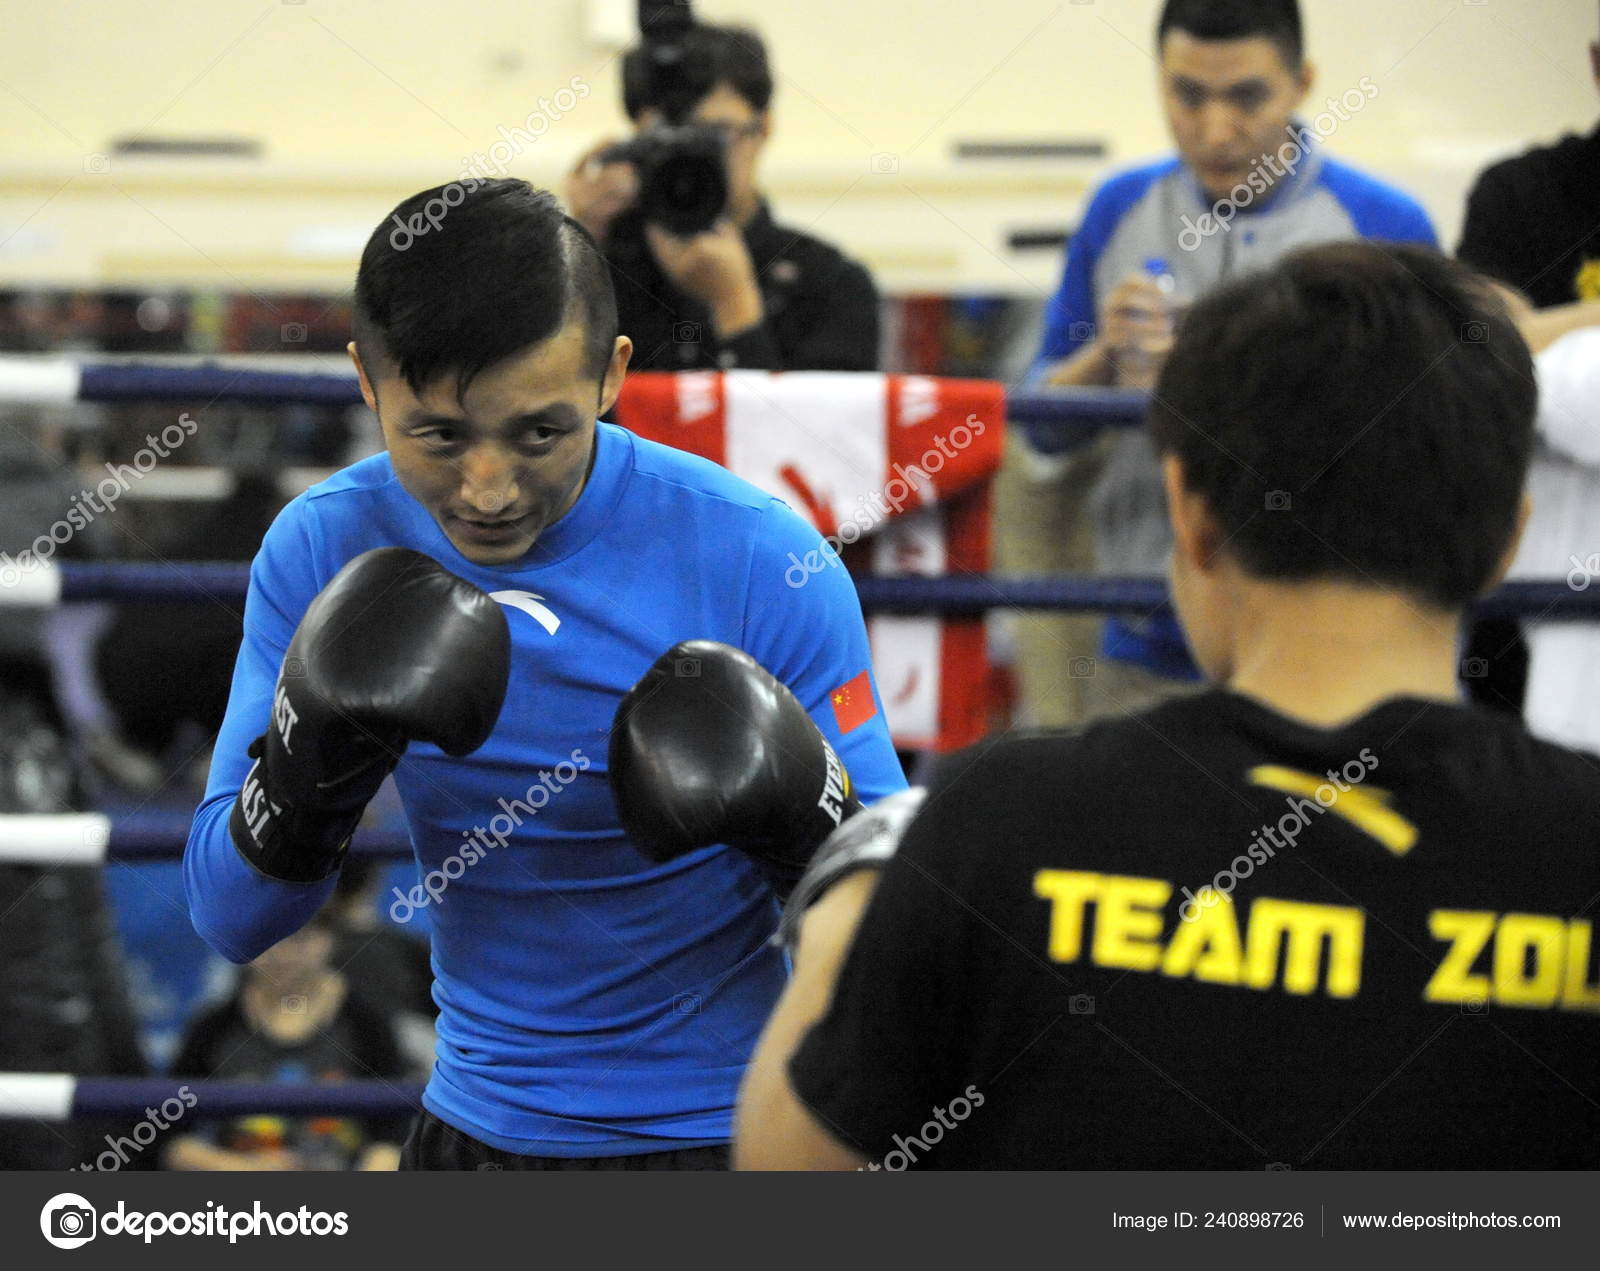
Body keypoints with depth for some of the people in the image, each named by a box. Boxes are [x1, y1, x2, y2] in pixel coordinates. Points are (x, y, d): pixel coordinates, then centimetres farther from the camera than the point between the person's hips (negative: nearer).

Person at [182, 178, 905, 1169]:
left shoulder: (759, 560, -19)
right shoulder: (323, 553, -9)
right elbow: (230, 919, -8)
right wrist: (312, 762, -27)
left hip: (719, 1127, -3)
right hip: (479, 1118, 3)